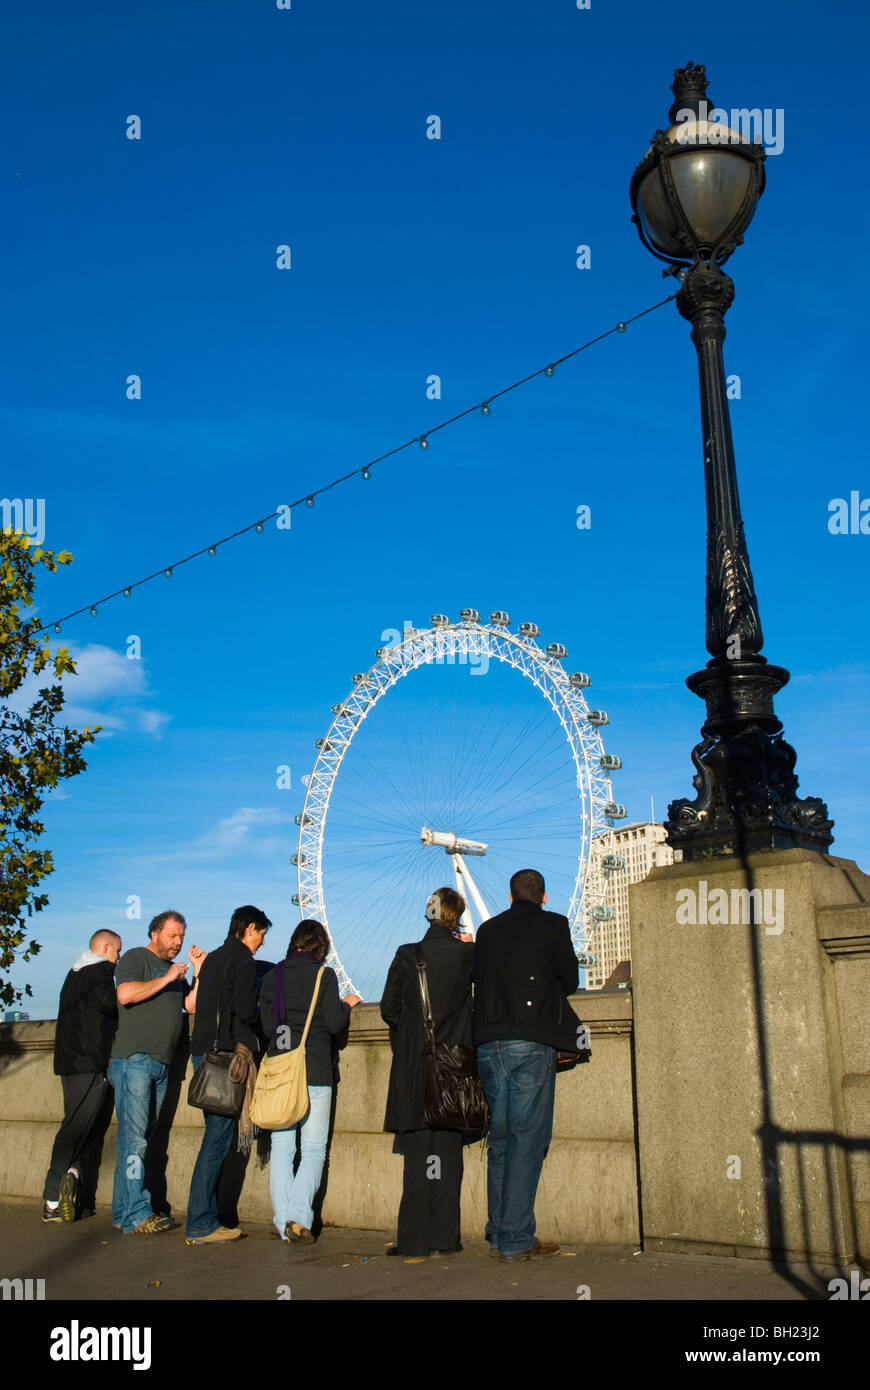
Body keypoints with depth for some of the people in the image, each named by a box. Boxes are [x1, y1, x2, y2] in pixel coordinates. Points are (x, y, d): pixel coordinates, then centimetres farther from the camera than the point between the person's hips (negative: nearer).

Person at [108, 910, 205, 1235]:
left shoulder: (175, 970, 22)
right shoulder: (136, 958, 1)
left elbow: (192, 1005, 13)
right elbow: (125, 994, -16)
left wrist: (198, 970, 4)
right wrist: (167, 979, -10)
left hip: (161, 1064, 7)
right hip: (133, 1059, -7)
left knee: (140, 1140, 8)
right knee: (134, 1138, -9)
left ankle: (123, 1213, 12)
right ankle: (136, 1215, -9)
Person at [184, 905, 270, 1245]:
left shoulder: (213, 958, 19)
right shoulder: (243, 960, -7)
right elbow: (245, 1011, -14)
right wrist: (245, 1048, 1)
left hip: (203, 1052, 9)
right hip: (224, 1053, -9)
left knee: (216, 1134, 13)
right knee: (218, 1137, -5)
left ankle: (207, 1218, 14)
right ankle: (200, 1225, -3)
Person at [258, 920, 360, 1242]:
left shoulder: (272, 976, 6)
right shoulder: (324, 975, -6)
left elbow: (267, 1027, 8)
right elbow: (335, 1024, -8)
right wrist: (346, 1005, 10)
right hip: (315, 1071, -3)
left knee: (281, 1148, 9)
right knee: (314, 1149, 4)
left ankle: (283, 1222, 8)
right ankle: (298, 1215, -11)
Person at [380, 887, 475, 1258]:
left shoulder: (406, 955, -5)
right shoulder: (467, 955, -5)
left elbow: (389, 1009, -1)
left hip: (413, 1064, 0)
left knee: (418, 1151, 5)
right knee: (448, 1150, 8)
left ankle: (414, 1238, 7)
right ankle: (443, 1237, 11)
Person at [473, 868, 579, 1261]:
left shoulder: (487, 929, 14)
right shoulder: (552, 924, 1)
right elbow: (570, 981, 8)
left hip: (487, 1044, 5)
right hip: (531, 1043, -5)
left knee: (500, 1138, 12)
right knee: (527, 1139, -1)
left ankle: (497, 1234, 15)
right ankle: (516, 1240, -1)